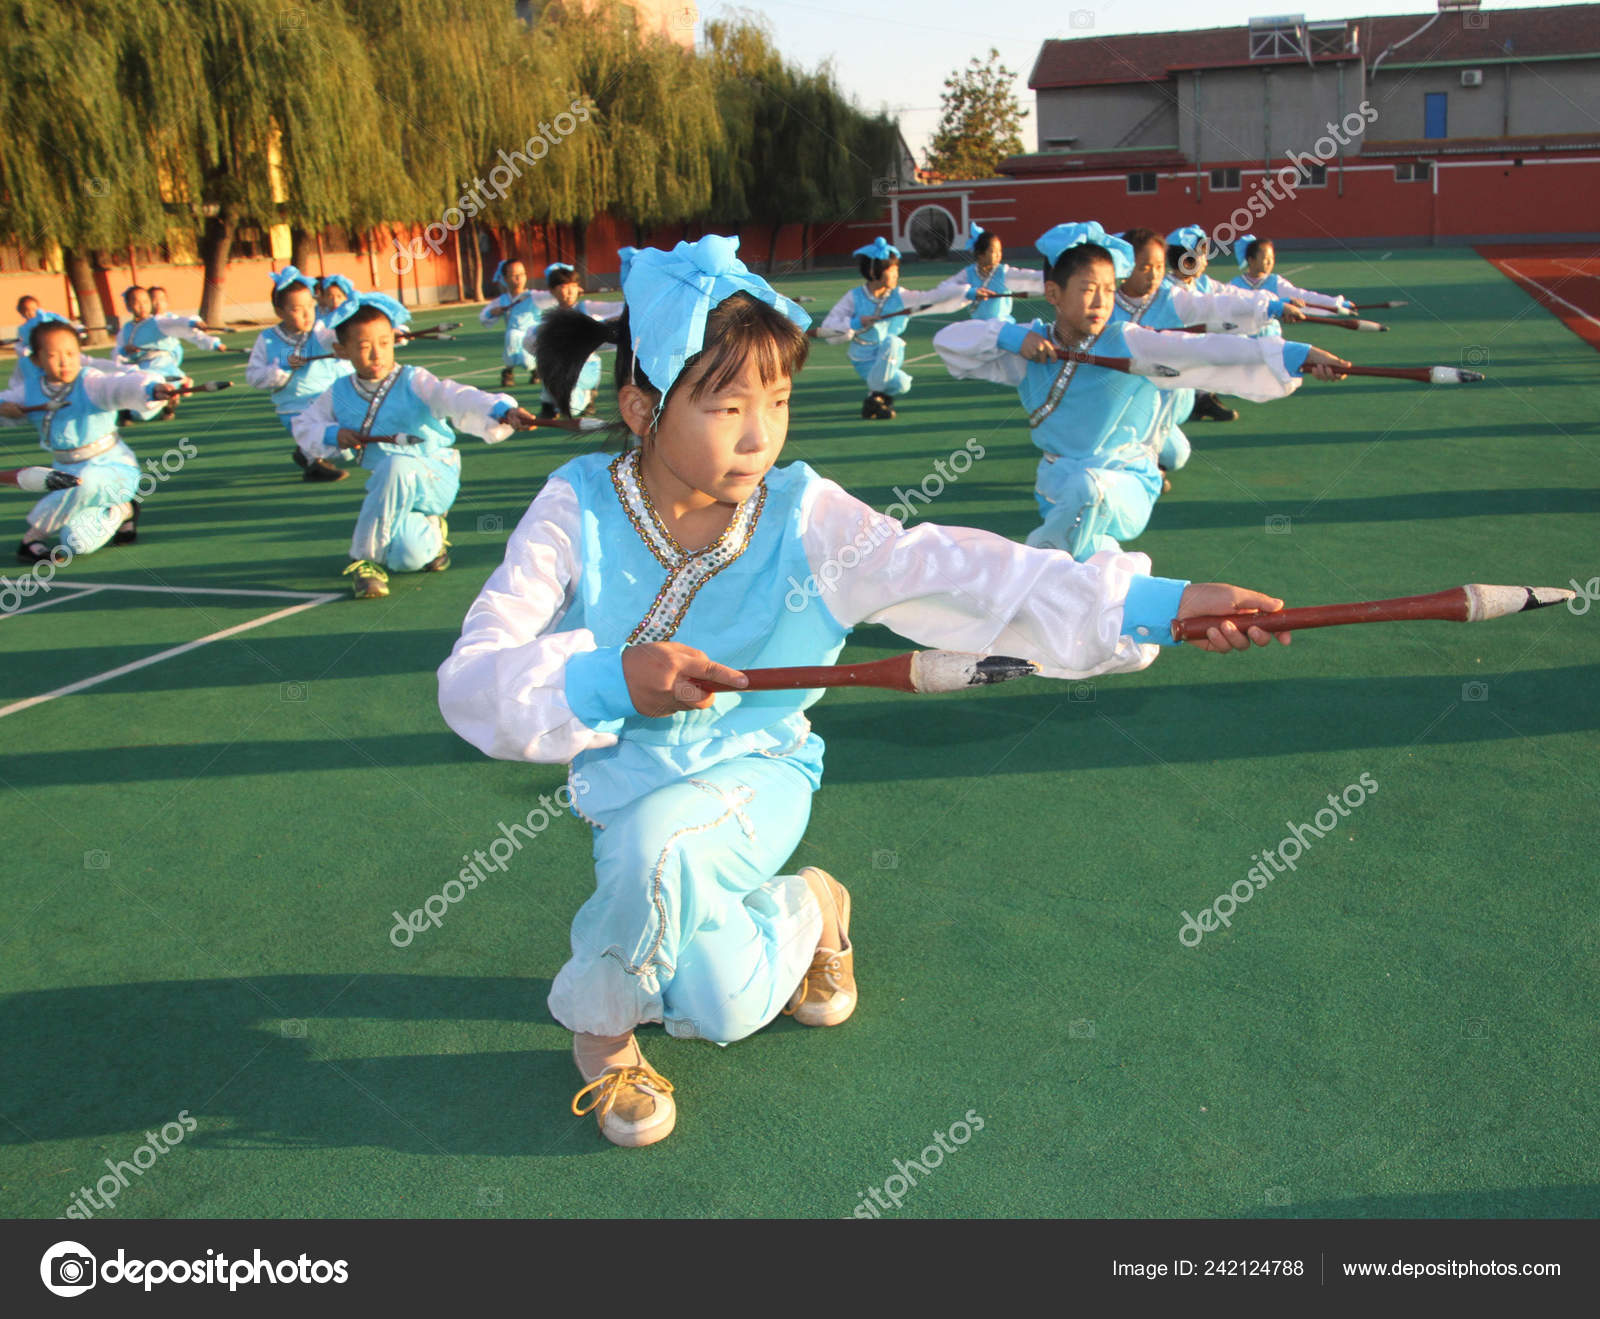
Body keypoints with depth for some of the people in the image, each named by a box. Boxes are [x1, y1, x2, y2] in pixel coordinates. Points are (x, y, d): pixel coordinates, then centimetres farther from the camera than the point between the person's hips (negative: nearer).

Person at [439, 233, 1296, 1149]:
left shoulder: (804, 517, -19)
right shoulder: (578, 513, -20)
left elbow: (955, 574, -30)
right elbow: (472, 680, -29)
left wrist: (1159, 603, -41)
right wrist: (606, 683, -50)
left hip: (757, 776, 0)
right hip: (627, 783, 0)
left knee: (657, 843, -33)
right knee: (718, 1008, -23)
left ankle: (806, 912, 6)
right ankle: (601, 1018, 20)